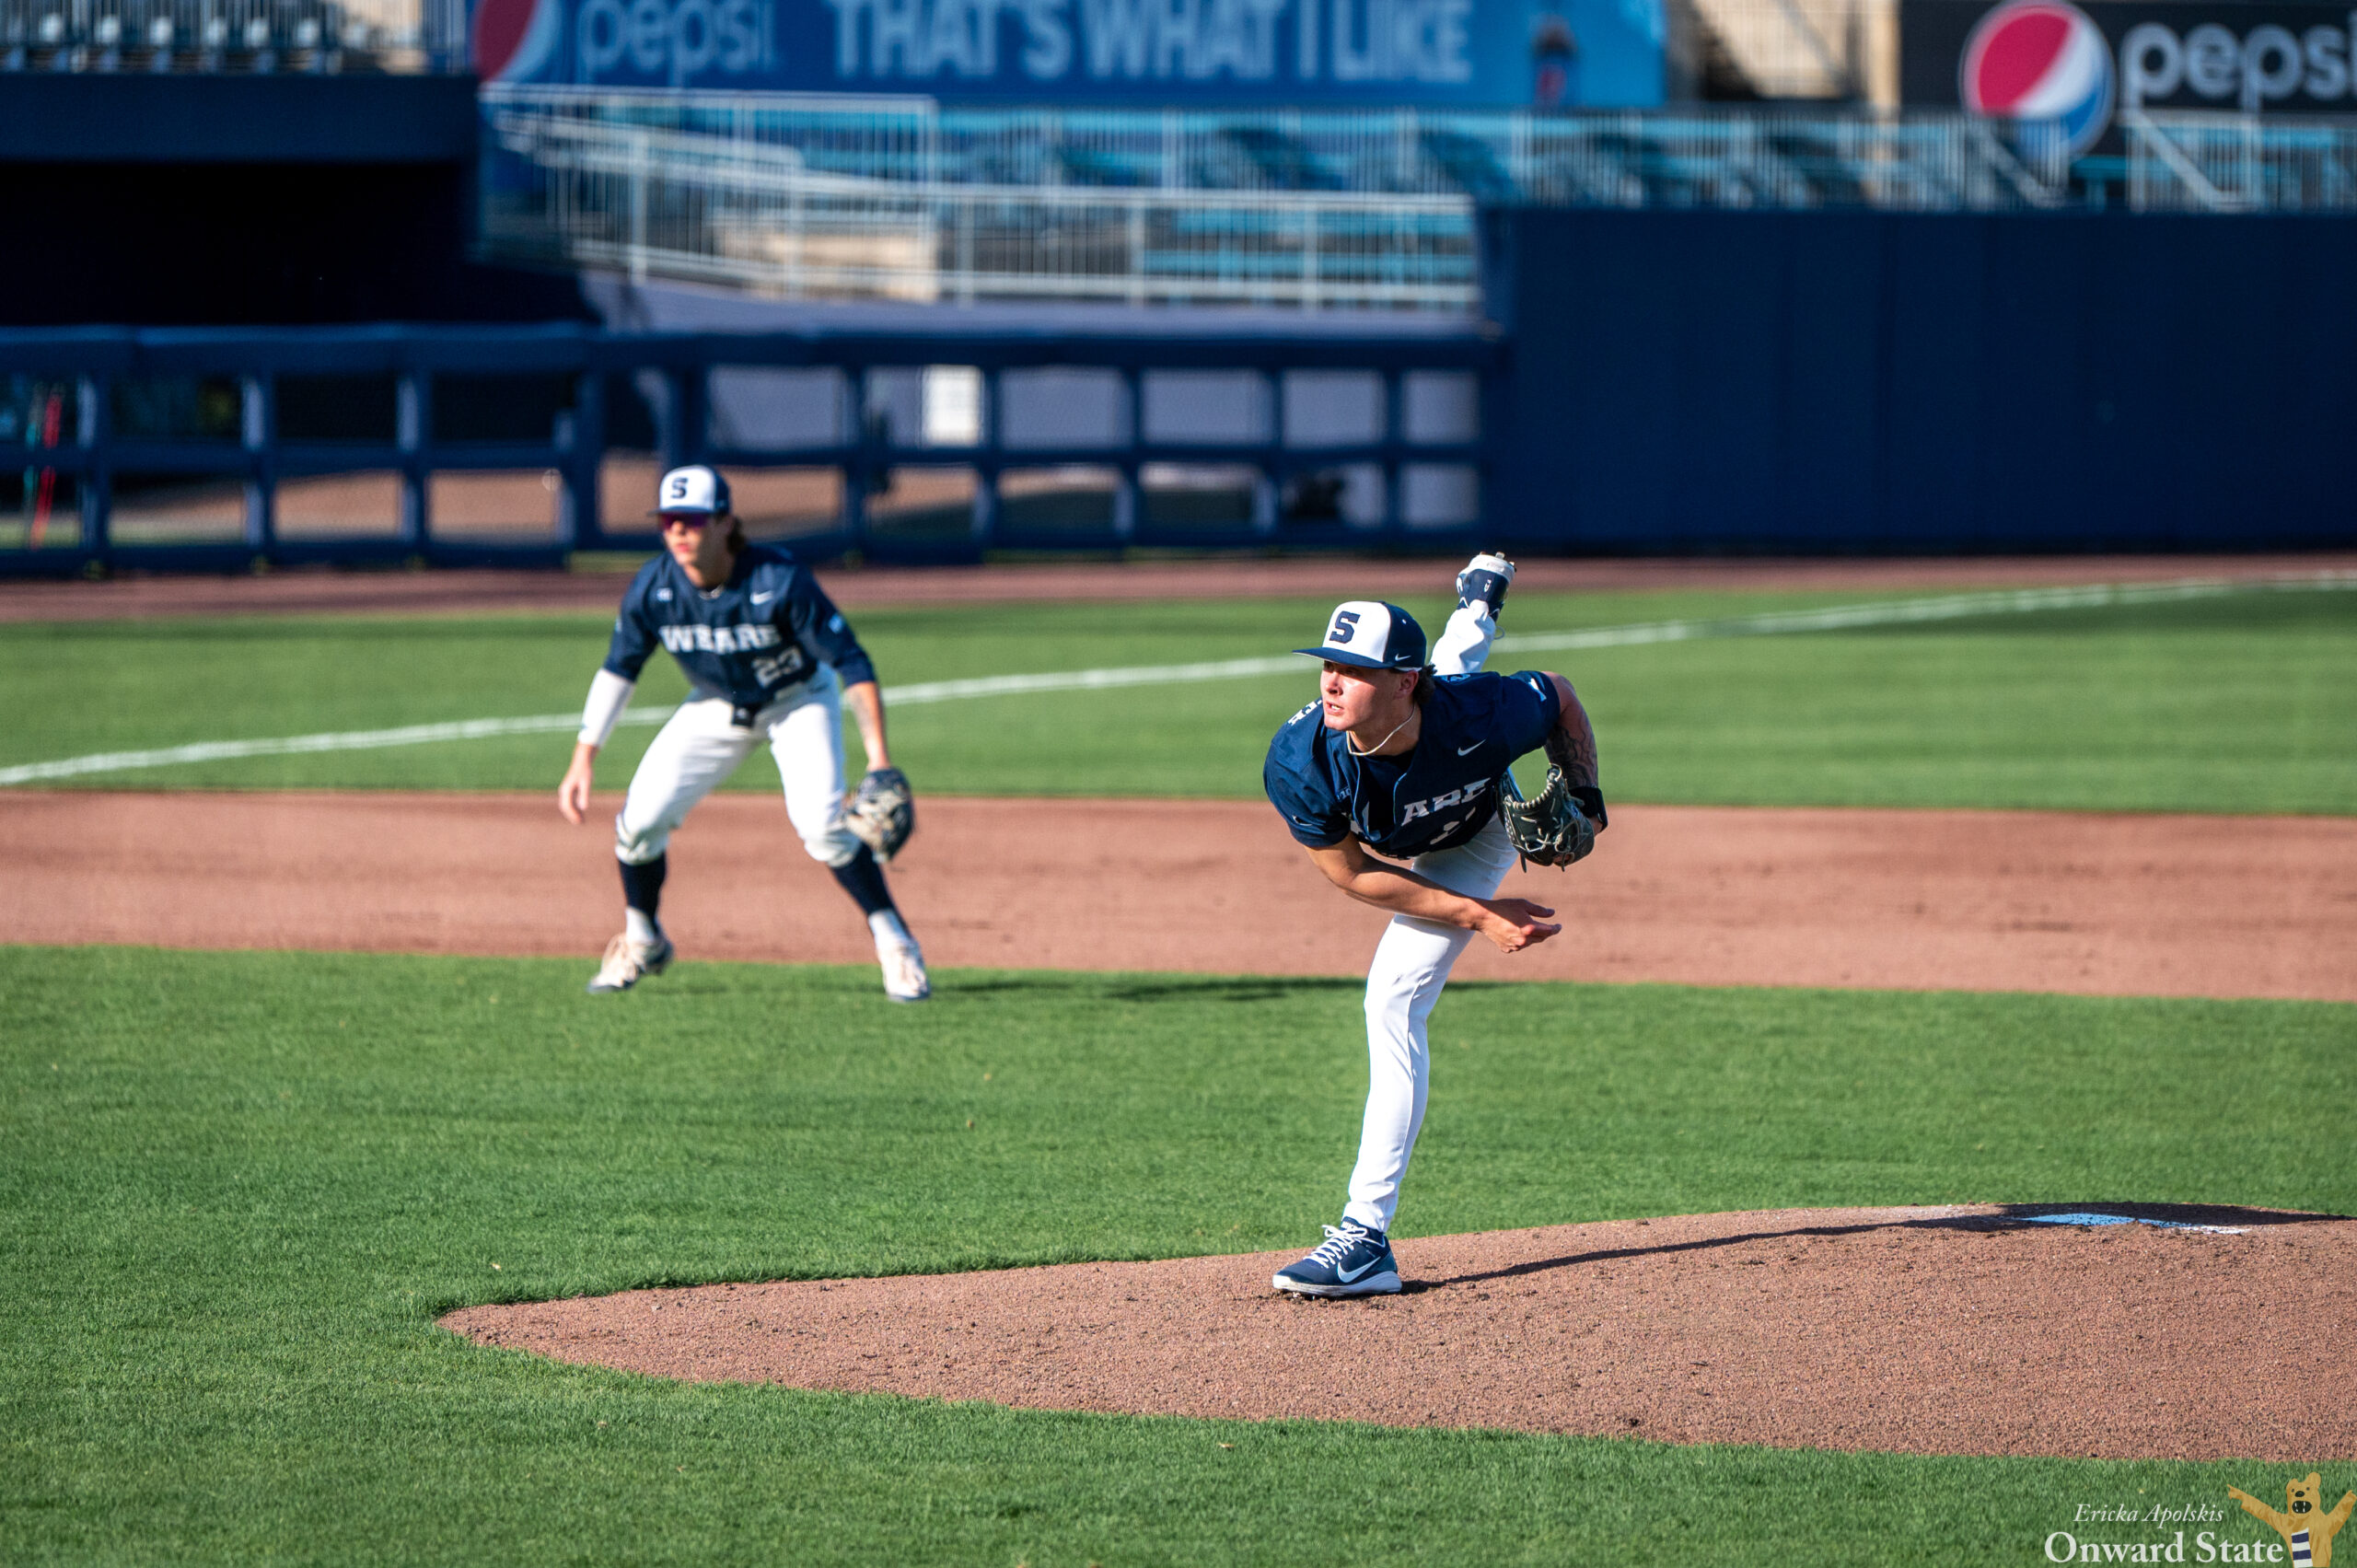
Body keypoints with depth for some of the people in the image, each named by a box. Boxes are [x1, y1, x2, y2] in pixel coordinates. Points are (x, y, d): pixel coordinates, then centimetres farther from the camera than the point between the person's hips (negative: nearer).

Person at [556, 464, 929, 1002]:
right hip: (716, 706, 4)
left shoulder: (780, 580, -33)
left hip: (799, 700, -4)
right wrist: (583, 758, -9)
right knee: (640, 819, -7)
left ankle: (896, 944, -5)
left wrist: (878, 756, -36)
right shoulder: (653, 588, -22)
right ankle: (642, 942, 19)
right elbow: (618, 671, -6)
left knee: (821, 825, -23)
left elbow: (850, 662, -28)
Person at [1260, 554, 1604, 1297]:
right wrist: (1477, 915, -32)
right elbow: (1353, 874, -27)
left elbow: (1557, 694, -21)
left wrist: (1585, 794, -28)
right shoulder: (1300, 763, -43)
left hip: (1477, 837, -3)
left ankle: (1367, 1239, -17)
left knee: (1395, 1000, -18)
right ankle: (1477, 606, 77)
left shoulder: (1482, 717, -46)